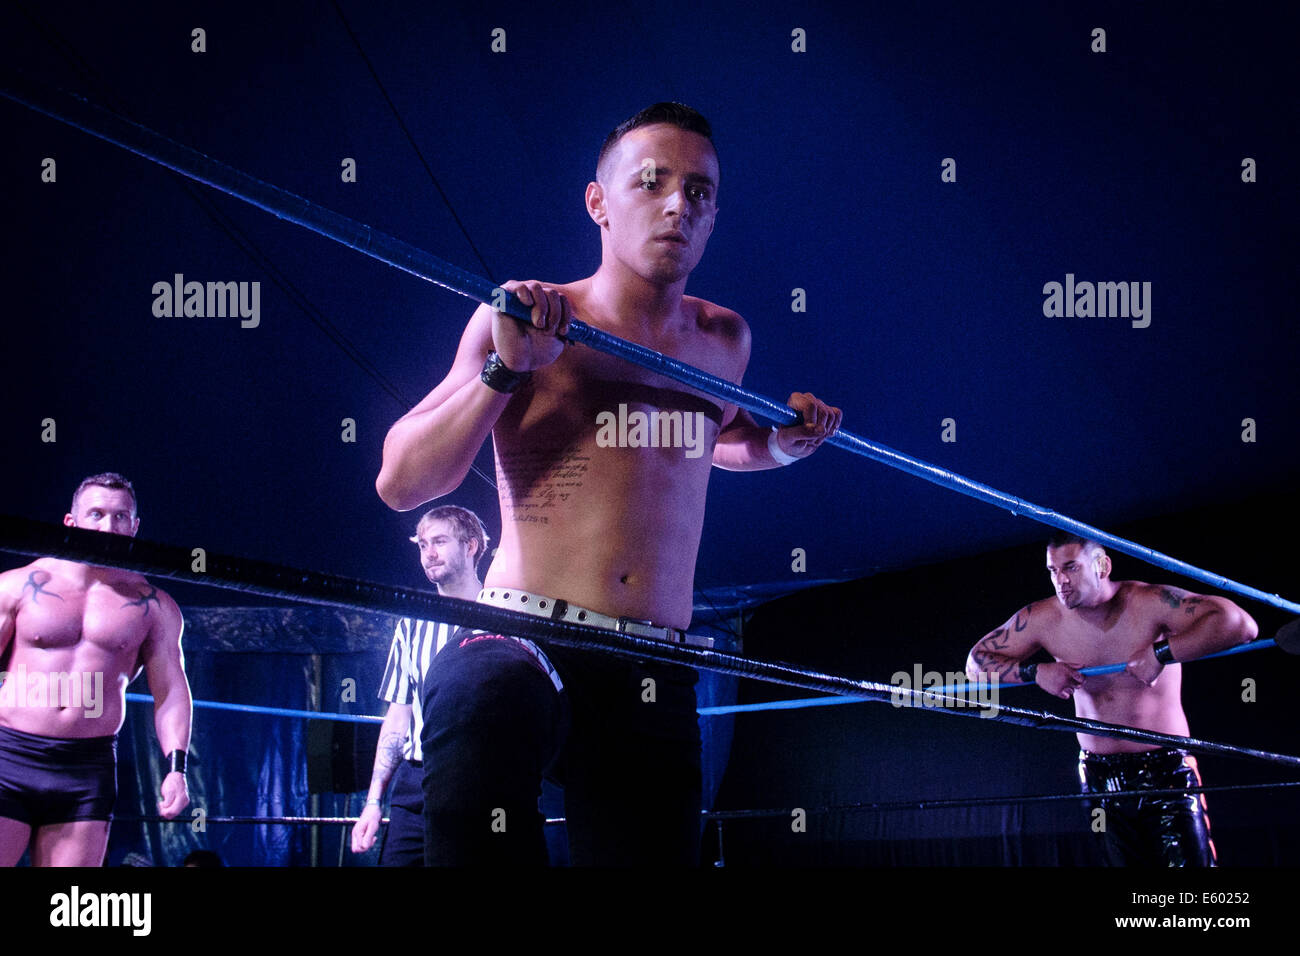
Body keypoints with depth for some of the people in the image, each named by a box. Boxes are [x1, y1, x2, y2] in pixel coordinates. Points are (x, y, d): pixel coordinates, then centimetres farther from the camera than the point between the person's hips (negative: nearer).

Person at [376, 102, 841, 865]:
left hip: (655, 683, 5)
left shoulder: (723, 340, 15)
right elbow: (400, 485, -4)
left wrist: (780, 444, 19)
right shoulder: (519, 324, 2)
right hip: (519, 642, -4)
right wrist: (505, 370, -14)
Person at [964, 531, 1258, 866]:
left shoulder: (1148, 603, -15)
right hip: (1101, 778, 4)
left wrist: (1160, 654, -29)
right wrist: (1035, 672, -12)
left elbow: (1240, 624, -26)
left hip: (1167, 773, -3)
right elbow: (977, 662, 5)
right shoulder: (1043, 619, -3)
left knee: (1188, 860, -12)